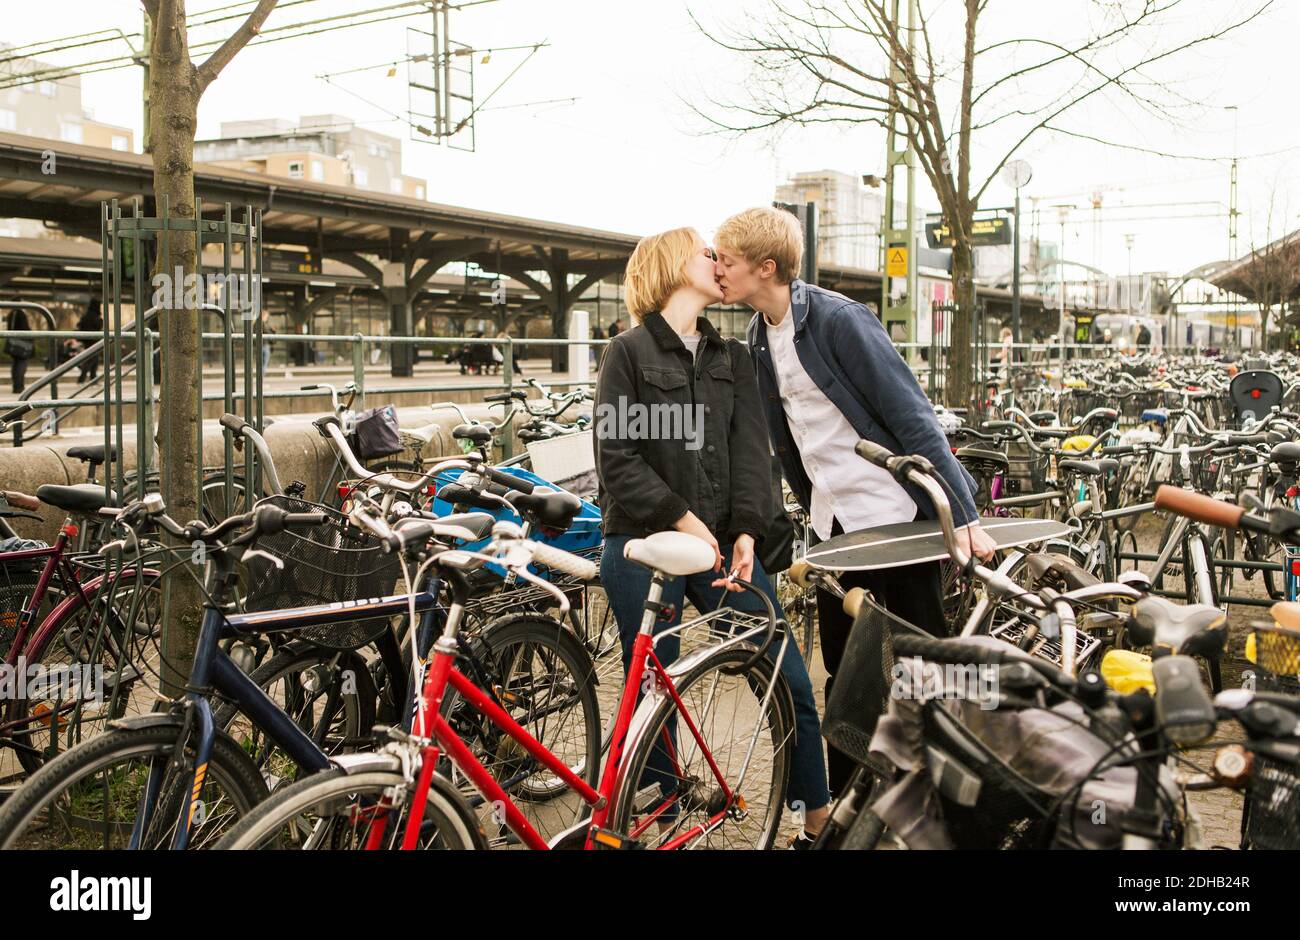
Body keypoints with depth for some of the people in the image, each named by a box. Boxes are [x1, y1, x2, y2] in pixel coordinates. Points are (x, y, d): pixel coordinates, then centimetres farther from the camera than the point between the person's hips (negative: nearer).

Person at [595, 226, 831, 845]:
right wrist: (681, 518, -16)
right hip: (644, 547, -4)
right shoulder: (629, 352, 0)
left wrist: (747, 531, -11)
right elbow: (617, 458, -8)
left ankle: (820, 818, 18)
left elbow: (749, 448, 3)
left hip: (721, 543, 4)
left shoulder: (731, 357, 13)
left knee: (790, 682, 2)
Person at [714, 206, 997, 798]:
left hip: (895, 511, -7)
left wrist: (963, 517, -22)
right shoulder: (761, 337, 7)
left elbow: (913, 418, -19)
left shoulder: (839, 320, -17)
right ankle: (841, 798, 23)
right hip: (835, 521, 7)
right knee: (843, 668, 12)